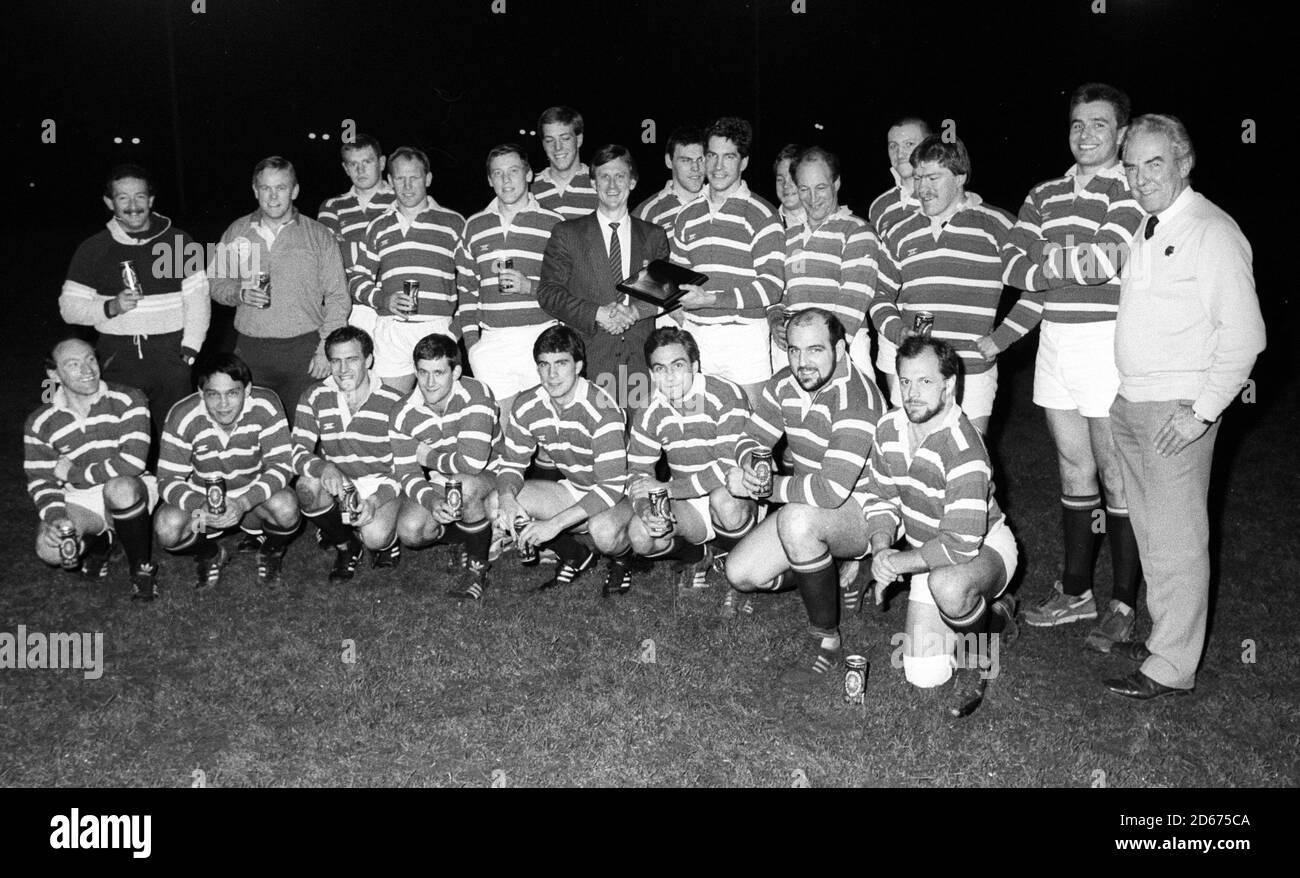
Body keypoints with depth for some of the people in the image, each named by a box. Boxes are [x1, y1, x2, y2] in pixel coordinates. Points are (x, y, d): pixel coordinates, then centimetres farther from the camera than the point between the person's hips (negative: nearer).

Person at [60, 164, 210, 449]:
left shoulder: (179, 241, 7)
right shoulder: (93, 249, 6)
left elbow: (198, 299, 6)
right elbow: (69, 307, 7)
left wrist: (190, 349, -4)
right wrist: (111, 307, -11)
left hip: (170, 355, 0)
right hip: (117, 361, 0)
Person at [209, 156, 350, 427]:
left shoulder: (319, 235, 3)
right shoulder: (236, 232, 10)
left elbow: (338, 298, 2)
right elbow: (217, 284, 16)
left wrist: (326, 349, -7)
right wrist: (239, 293, -7)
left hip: (305, 349, -2)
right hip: (251, 351, 2)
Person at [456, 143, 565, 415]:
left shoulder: (553, 224, 5)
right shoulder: (475, 226, 15)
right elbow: (465, 288, 17)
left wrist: (530, 286, -12)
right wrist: (470, 338, 8)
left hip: (541, 340, -2)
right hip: (490, 343, 3)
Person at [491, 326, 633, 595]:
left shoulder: (601, 410, -28)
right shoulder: (526, 406, -9)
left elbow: (611, 486, -31)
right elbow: (511, 463, 1)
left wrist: (555, 523, -36)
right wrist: (507, 496, -24)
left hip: (621, 495, -6)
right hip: (574, 490, 6)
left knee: (603, 530, -40)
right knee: (495, 504, -13)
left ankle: (622, 559, 1)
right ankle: (575, 557, 7)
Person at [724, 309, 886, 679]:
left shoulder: (856, 399, -28)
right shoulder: (783, 385, -3)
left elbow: (832, 490, -36)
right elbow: (751, 440, 6)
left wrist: (763, 485, -25)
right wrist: (751, 464, -20)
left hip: (864, 511, -8)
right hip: (809, 512, 8)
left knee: (797, 517, -38)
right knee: (740, 575, -2)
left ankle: (828, 641, -21)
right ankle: (840, 572, 21)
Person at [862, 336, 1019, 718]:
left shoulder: (964, 450, -31)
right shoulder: (889, 428, -7)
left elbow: (960, 543, -34)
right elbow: (881, 497, 4)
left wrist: (896, 563, -26)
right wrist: (881, 549, -15)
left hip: (984, 546, -6)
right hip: (929, 557, 6)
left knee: (946, 585, -43)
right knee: (922, 676, 1)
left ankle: (979, 651, -7)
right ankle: (990, 608, 28)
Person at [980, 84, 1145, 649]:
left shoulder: (1132, 191, -4)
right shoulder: (1044, 196, 13)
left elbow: (1109, 263, -19)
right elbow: (1012, 265, -1)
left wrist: (1050, 259, -11)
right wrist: (1076, 263, -13)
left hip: (1107, 342, -5)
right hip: (1055, 342, 6)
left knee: (1115, 475, 1)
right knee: (1073, 469, 14)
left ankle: (1124, 603, 12)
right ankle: (1075, 591, 25)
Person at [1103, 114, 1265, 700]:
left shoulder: (1212, 233, -13)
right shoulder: (1143, 228, 12)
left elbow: (1244, 335, -15)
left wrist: (1203, 412, -17)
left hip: (1177, 411, -8)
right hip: (1129, 402, 8)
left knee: (1177, 540, -1)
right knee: (1149, 531, 17)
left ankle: (1172, 668, 8)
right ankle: (1163, 635, 31)